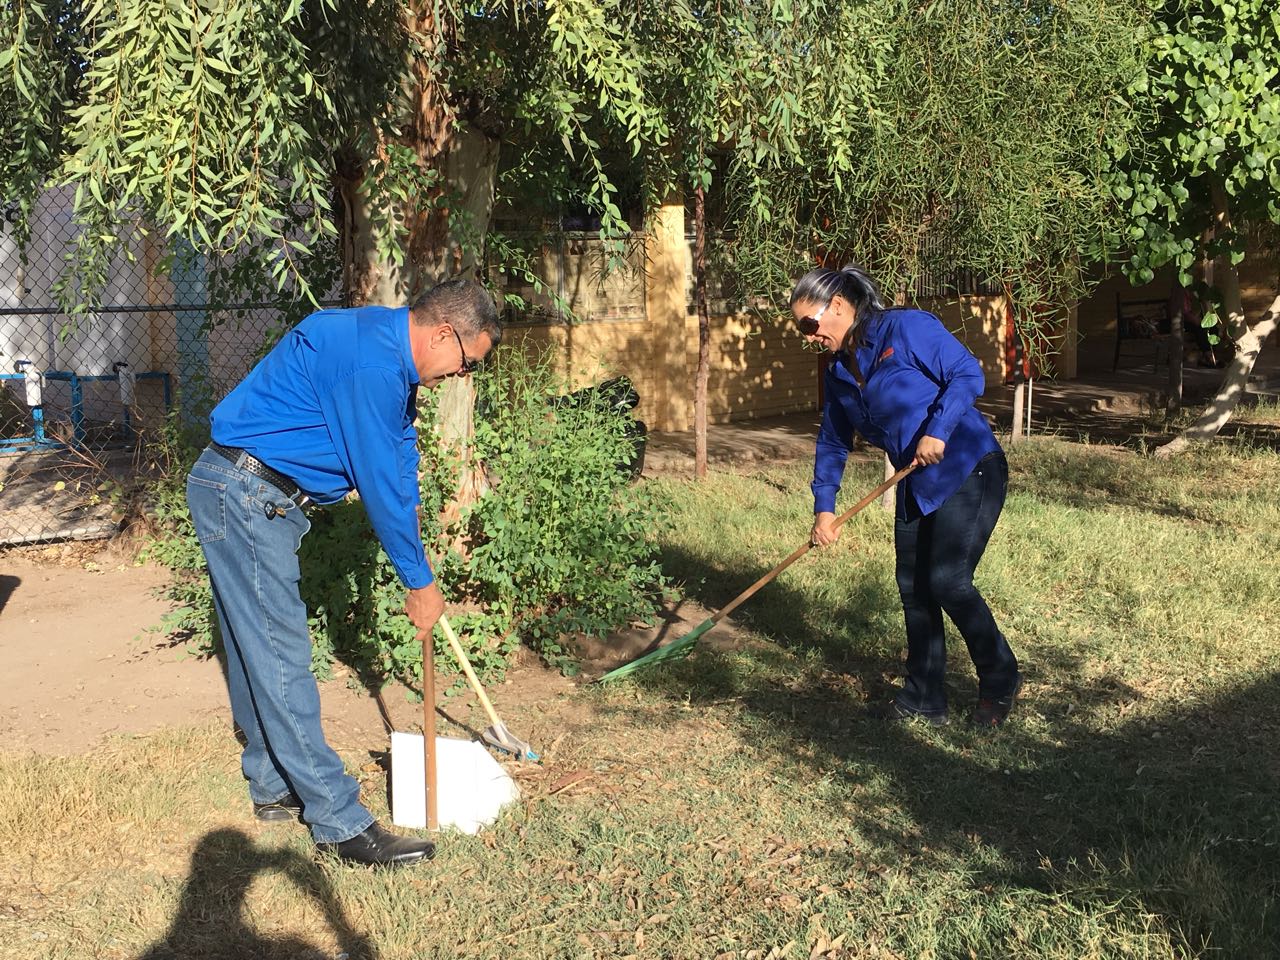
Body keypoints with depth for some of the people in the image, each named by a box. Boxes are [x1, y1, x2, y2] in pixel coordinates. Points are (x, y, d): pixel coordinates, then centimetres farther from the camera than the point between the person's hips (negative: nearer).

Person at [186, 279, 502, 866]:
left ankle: (273, 785, 28)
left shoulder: (392, 360, 9)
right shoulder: (368, 361, -24)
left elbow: (401, 459, 15)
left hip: (260, 499, 11)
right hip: (243, 494, -11)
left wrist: (416, 566, 13)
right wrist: (419, 582, -10)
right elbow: (380, 483, -21)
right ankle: (341, 823, -6)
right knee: (280, 658, -8)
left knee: (259, 649, 17)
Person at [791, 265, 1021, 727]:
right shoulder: (840, 372, 9)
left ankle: (1000, 680, 8)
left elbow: (967, 373, -18)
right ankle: (924, 697, 20)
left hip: (968, 471, -8)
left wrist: (938, 429, -28)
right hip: (917, 485, 8)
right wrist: (823, 507, 7)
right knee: (913, 586, 8)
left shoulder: (907, 328, -14)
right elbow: (832, 443, 14)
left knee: (948, 580, -13)